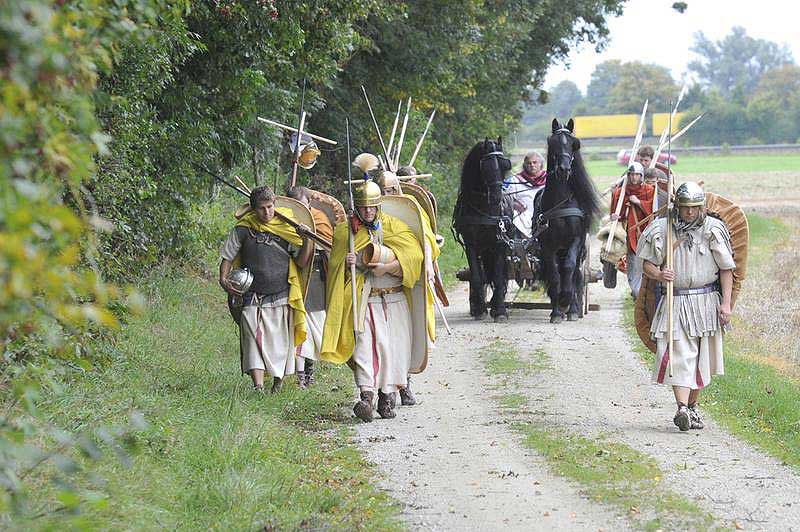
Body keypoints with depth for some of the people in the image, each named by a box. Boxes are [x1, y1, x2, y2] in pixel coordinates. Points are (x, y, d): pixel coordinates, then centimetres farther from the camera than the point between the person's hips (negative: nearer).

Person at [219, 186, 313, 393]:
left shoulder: (287, 228, 5)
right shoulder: (243, 229, 3)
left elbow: (302, 262, 5)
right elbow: (228, 257, 11)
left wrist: (307, 239, -10)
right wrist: (223, 279, -6)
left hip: (282, 297, 1)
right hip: (253, 297, -1)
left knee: (281, 343, 4)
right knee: (255, 339, -13)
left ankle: (278, 385, 20)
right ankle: (258, 386, -20)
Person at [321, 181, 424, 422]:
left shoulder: (394, 226, 7)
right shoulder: (345, 230, 8)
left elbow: (414, 254, -4)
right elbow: (335, 265, 10)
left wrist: (387, 267, -16)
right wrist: (346, 264, -13)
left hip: (393, 299, 1)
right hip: (362, 300, -1)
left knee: (392, 346, -1)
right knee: (364, 344, -14)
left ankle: (387, 396, 9)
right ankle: (366, 396, -24)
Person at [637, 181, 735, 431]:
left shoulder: (713, 230, -1)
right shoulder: (663, 229, 1)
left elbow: (726, 269, 2)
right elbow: (648, 263, 6)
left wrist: (726, 303, -5)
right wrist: (658, 274, -17)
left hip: (706, 301, 1)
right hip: (675, 301, -1)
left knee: (701, 357, 8)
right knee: (678, 354, -12)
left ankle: (692, 407, 22)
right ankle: (682, 408, -21)